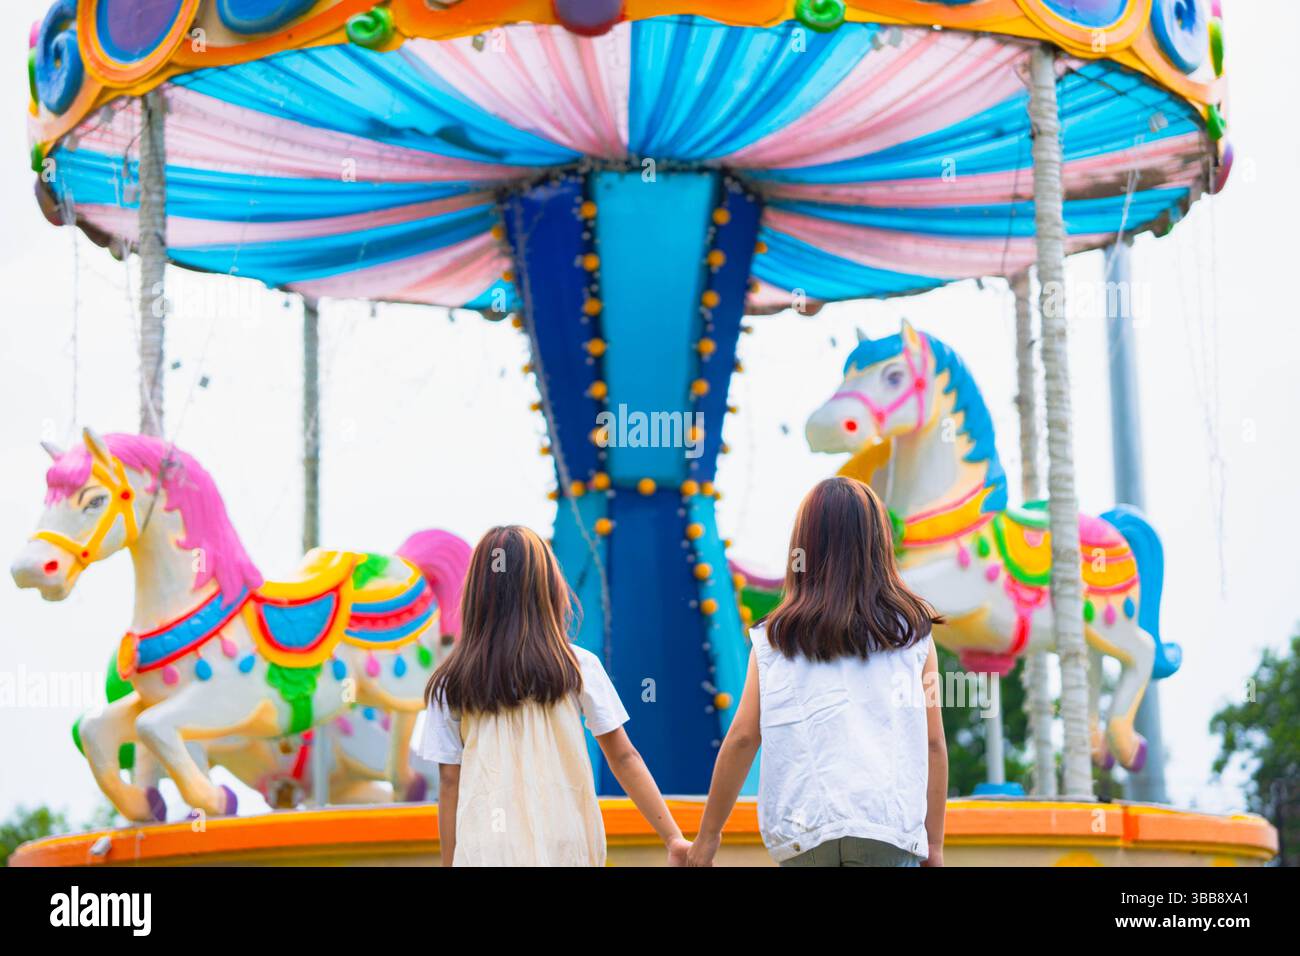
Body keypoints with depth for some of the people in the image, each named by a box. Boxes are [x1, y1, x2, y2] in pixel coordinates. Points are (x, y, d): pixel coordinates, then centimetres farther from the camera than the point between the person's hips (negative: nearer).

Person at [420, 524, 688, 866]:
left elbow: (449, 783, 2)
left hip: (487, 852, -1)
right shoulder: (578, 668, 2)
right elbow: (624, 759, 2)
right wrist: (674, 839, 5)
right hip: (566, 849, 1)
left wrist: (449, 863, 8)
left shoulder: (451, 684, 1)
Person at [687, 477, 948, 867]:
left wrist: (708, 835, 11)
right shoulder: (912, 633, 7)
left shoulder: (776, 639, 7)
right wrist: (934, 845, 10)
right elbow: (933, 743, 5)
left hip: (803, 833, 1)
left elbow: (742, 738, 4)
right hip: (886, 827, -1)